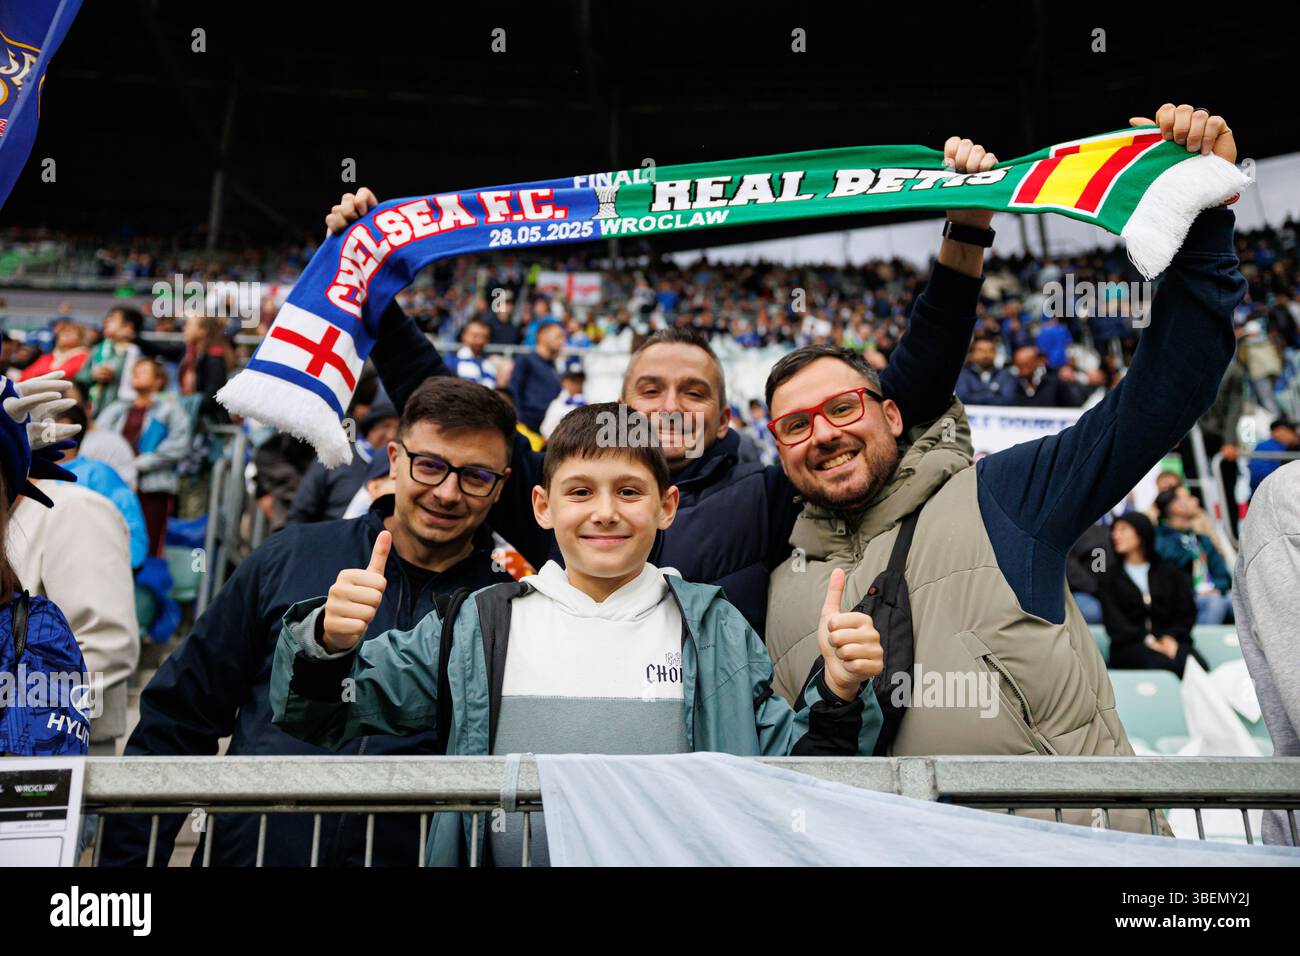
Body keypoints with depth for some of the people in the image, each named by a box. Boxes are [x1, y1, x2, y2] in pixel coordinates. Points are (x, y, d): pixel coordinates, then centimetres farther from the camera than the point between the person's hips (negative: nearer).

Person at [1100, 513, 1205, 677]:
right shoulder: (1110, 575, 15)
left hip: (1169, 641, 2)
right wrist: (1146, 641, -13)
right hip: (1130, 646, -2)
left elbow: (1187, 610, 12)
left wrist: (1172, 637, -8)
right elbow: (1113, 620, 2)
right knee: (1162, 663, -35)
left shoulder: (1169, 571, 21)